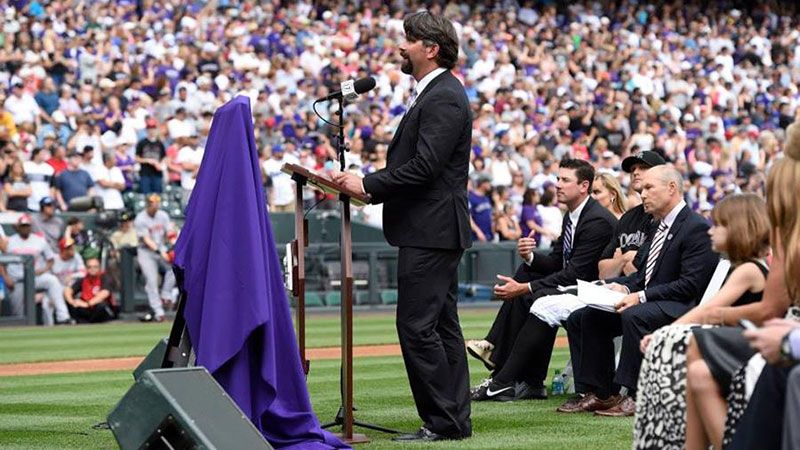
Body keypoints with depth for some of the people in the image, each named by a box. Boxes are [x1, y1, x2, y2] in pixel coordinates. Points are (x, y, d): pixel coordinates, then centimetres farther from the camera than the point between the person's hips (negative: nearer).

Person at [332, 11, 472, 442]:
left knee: (417, 326, -9)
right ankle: (455, 420, 15)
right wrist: (367, 182, 8)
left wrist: (367, 184, -17)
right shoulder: (432, 94, 18)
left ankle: (443, 421, -6)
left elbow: (424, 166, -22)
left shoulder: (444, 98, -15)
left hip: (430, 231, -11)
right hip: (432, 231, 11)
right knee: (442, 327, 11)